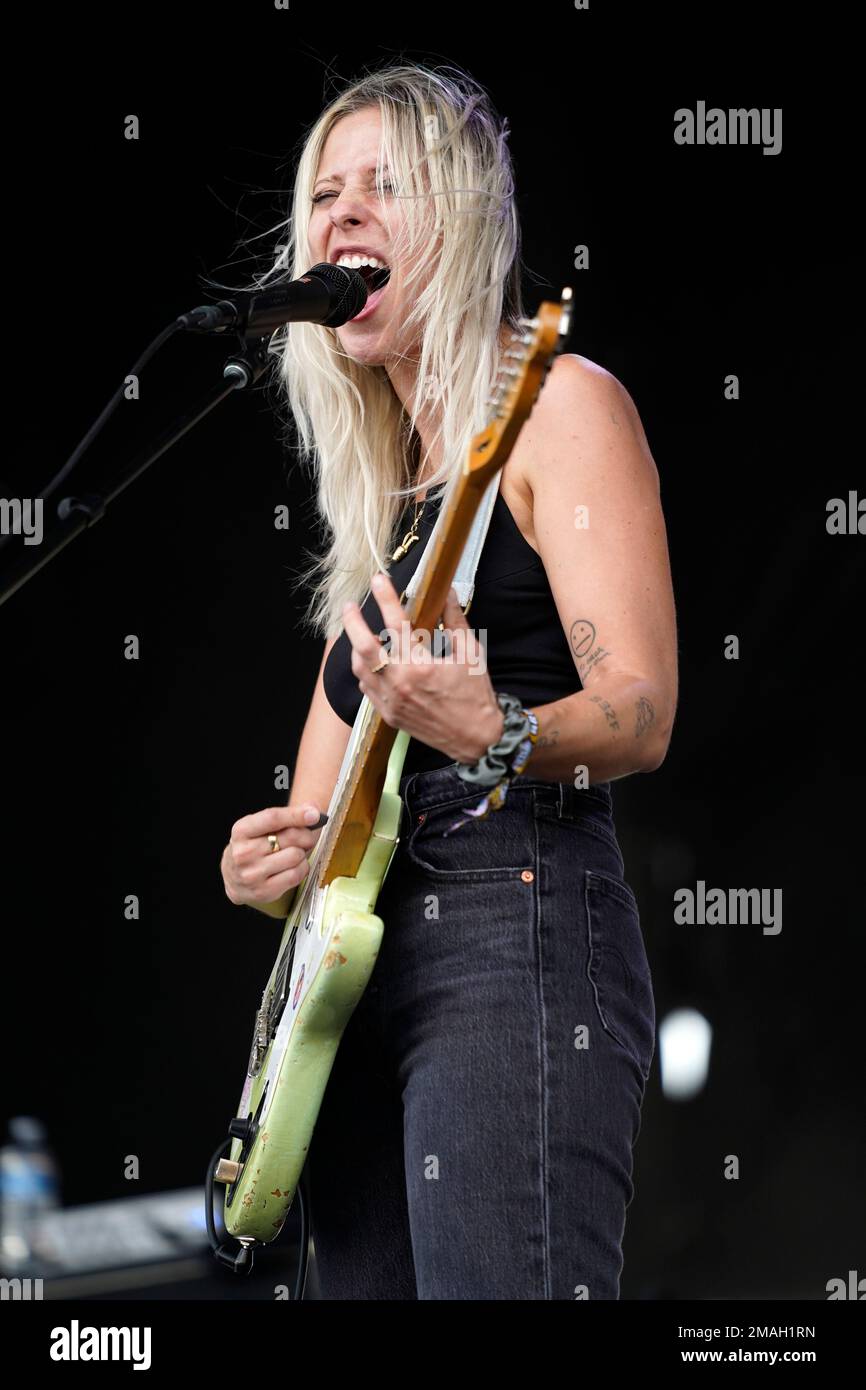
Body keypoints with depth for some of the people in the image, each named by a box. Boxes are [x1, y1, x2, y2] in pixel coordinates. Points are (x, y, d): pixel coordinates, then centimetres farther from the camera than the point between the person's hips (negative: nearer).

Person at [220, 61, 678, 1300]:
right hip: (358, 957, 9)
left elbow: (642, 713, -10)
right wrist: (271, 857, 3)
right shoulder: (381, 479, 24)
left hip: (521, 931, -9)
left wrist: (489, 733, -29)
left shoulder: (559, 406, 0)